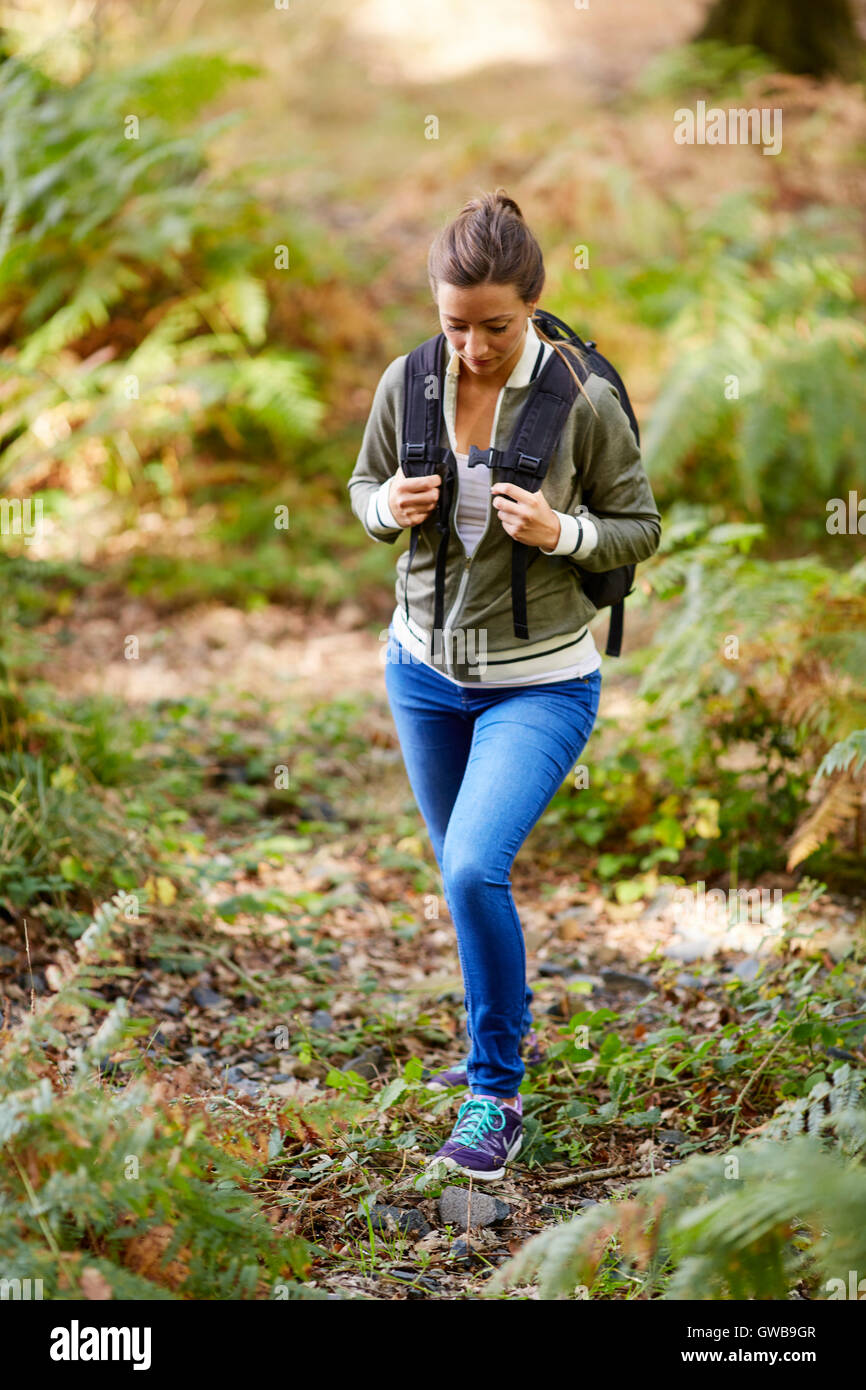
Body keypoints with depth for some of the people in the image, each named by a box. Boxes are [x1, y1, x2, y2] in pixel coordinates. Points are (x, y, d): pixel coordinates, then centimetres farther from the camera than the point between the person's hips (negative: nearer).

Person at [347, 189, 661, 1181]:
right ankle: (506, 1022, 46)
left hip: (540, 681, -5)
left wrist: (559, 533, -25)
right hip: (425, 668, 5)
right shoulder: (406, 382, -7)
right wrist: (390, 506, -15)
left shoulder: (585, 400, -16)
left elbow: (641, 529, -5)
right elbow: (364, 487, 9)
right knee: (463, 873, 19)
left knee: (474, 869, -20)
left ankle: (496, 1093, -3)